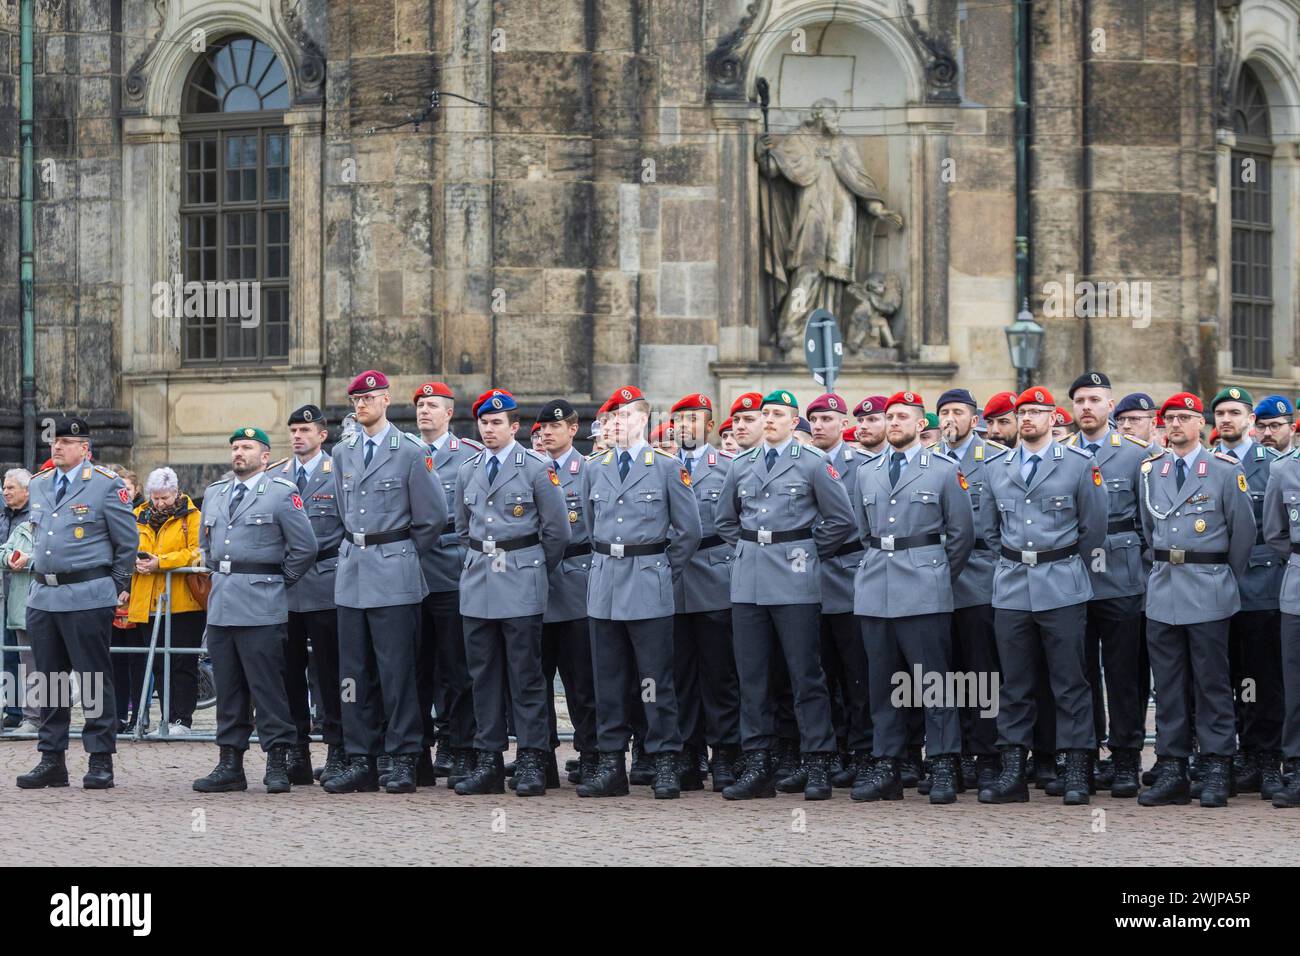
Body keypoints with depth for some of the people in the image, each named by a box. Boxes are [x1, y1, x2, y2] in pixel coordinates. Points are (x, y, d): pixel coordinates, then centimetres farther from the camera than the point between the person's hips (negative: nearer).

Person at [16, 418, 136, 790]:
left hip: (88, 598, -6)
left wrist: (119, 588, 3)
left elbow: (127, 543, 0)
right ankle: (52, 761, 15)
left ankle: (101, 761, 3)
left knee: (95, 679, -2)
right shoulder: (39, 485, 13)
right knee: (49, 680, 9)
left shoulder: (107, 486, -5)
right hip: (43, 596, 6)